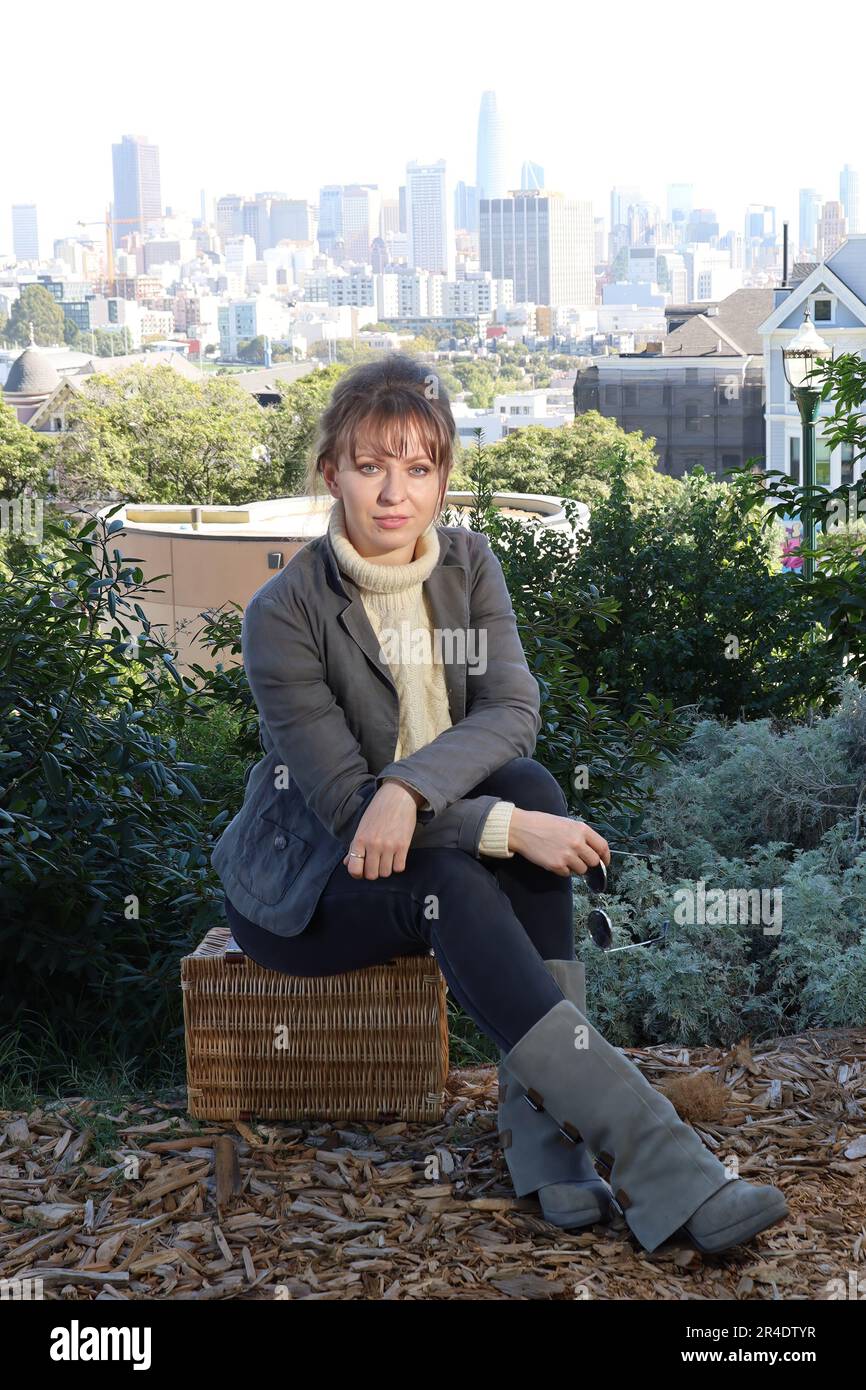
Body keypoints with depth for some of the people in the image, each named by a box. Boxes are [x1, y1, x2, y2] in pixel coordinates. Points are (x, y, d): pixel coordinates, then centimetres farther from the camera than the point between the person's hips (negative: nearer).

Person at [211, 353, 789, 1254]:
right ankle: (652, 1161, -40)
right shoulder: (284, 613, -18)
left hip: (434, 837, 5)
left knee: (531, 786, -26)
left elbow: (513, 708, -15)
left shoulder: (467, 563, -2)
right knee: (450, 884, -35)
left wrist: (409, 787, -34)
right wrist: (510, 830, -32)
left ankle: (542, 1127, -28)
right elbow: (343, 800, -22)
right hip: (303, 878, -4)